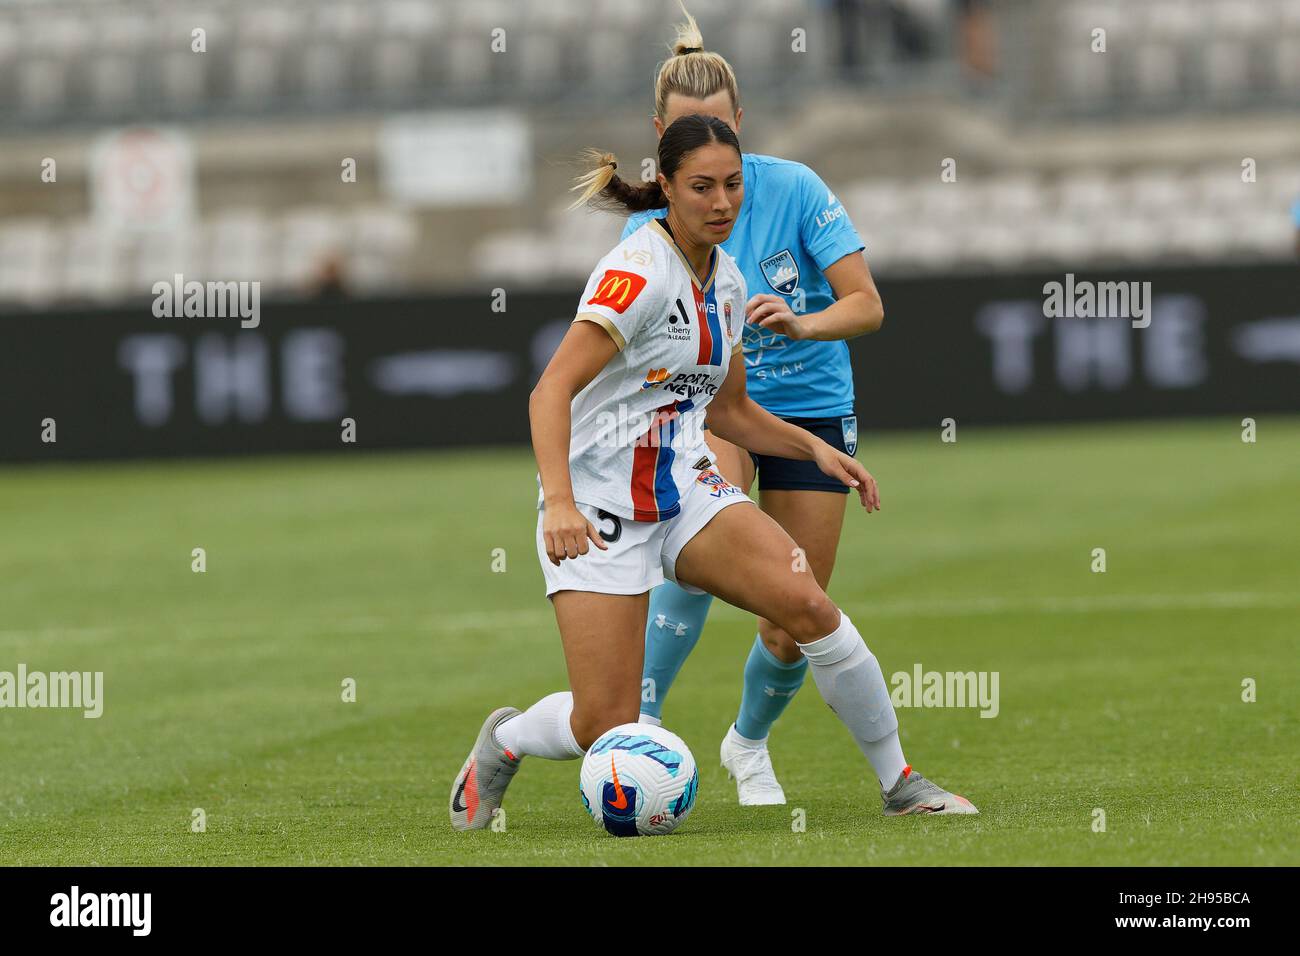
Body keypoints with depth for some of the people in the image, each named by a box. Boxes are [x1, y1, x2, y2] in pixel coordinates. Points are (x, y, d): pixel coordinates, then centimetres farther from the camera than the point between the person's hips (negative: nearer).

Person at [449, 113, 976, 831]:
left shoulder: (725, 281, 8)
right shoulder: (639, 272, -17)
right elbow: (551, 391, -25)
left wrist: (815, 448, 8)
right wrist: (558, 501, -38)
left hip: (687, 488, 6)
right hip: (597, 508, -6)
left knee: (807, 605, -20)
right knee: (606, 729, -11)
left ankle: (901, 782, -6)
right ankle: (501, 743, 24)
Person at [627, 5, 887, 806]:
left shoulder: (793, 189, -15)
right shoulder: (650, 222, -10)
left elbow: (867, 305, -15)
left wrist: (801, 324, -36)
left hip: (812, 407, 1)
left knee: (791, 630, 2)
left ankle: (749, 740, 33)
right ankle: (642, 720, -27)